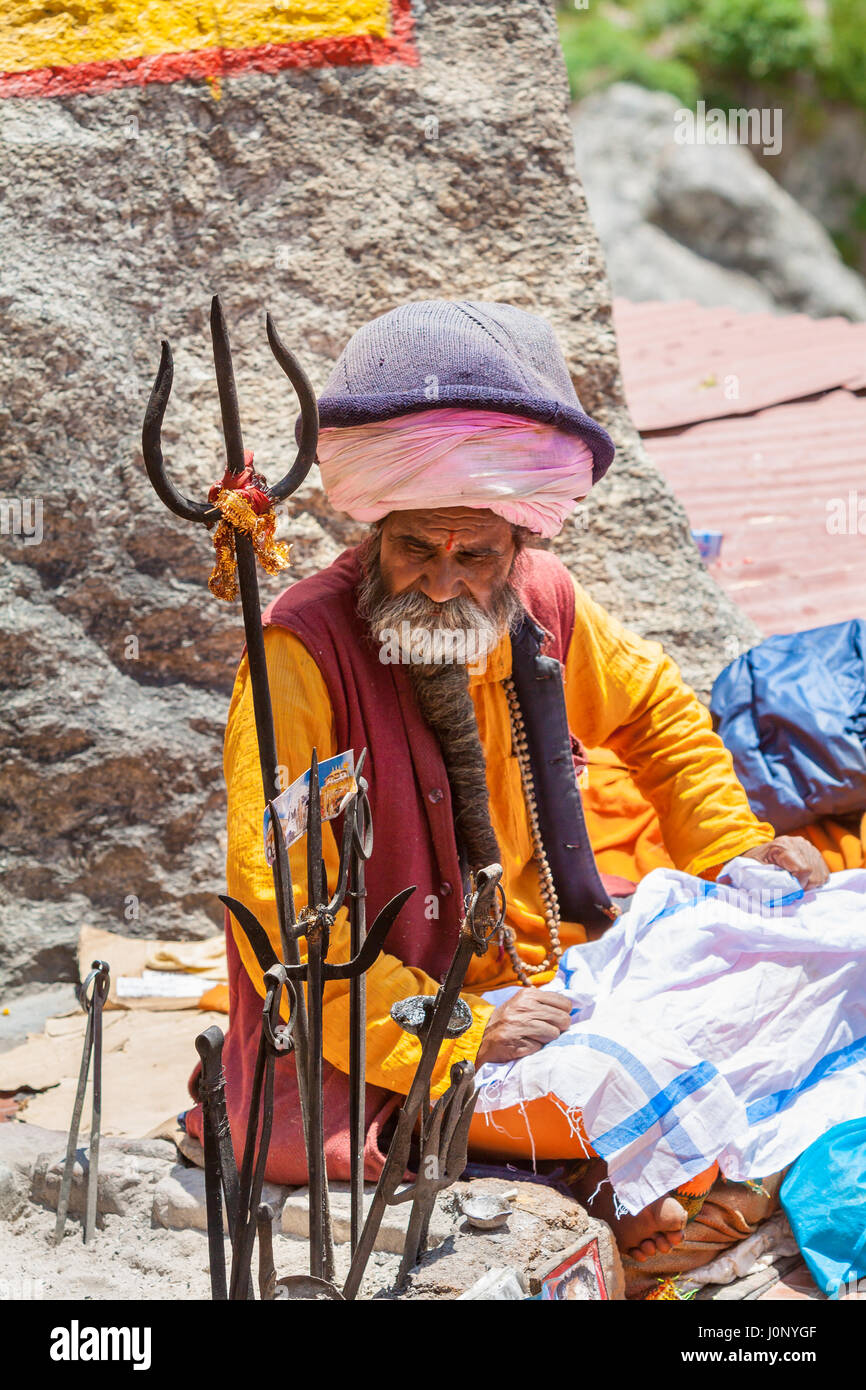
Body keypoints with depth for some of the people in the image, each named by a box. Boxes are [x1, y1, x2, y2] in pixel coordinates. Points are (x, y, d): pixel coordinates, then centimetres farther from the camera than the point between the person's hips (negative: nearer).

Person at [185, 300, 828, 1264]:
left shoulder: (543, 605, -2)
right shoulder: (303, 650, -21)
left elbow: (656, 713, 21)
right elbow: (277, 913, -23)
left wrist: (731, 851, 8)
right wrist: (453, 1040, -27)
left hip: (556, 960, 7)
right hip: (391, 1032, -7)